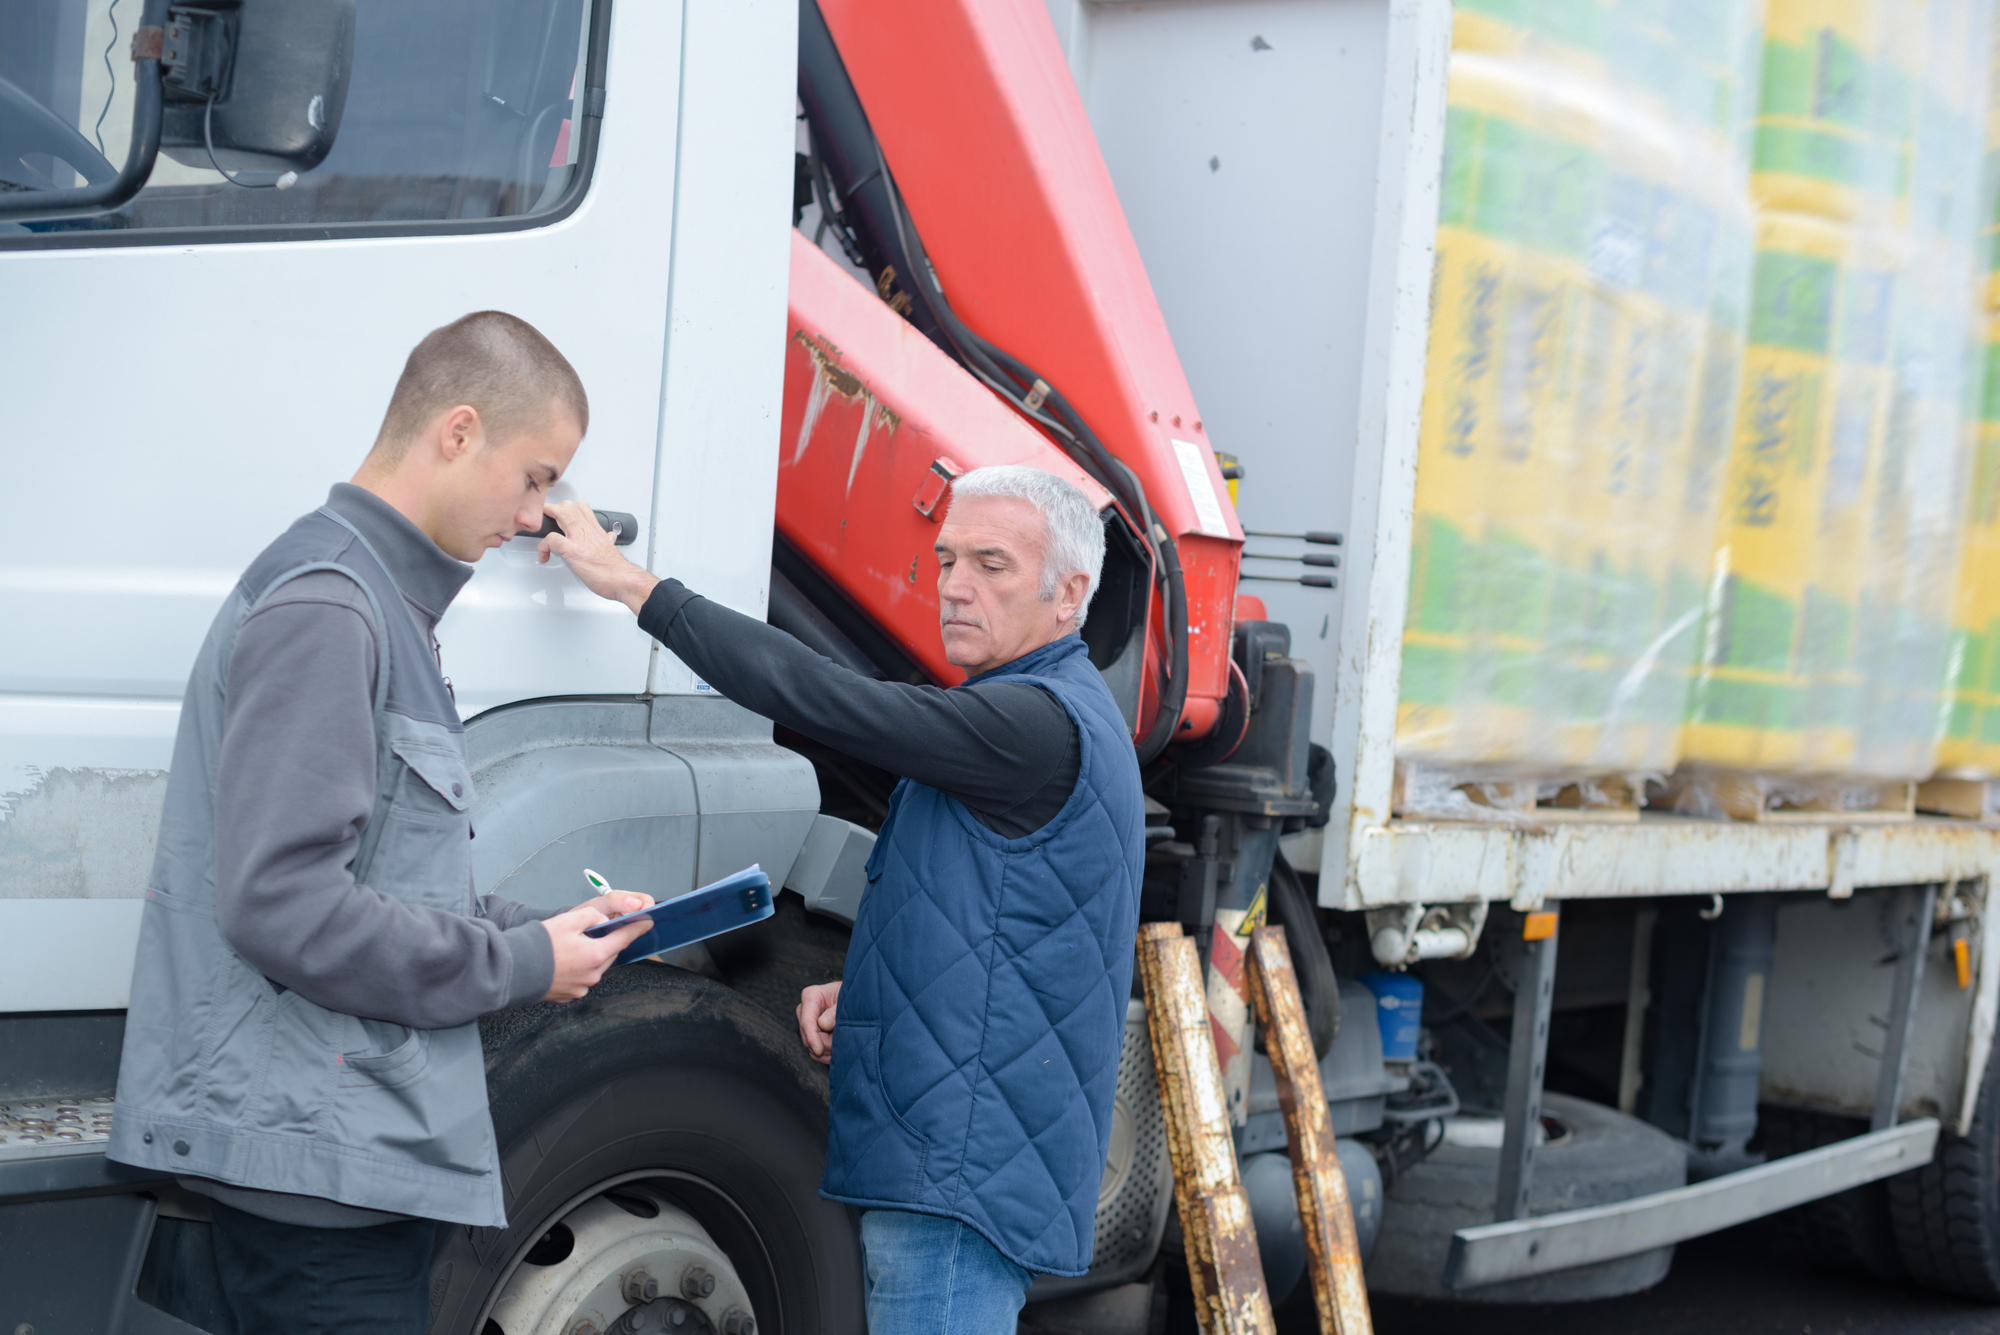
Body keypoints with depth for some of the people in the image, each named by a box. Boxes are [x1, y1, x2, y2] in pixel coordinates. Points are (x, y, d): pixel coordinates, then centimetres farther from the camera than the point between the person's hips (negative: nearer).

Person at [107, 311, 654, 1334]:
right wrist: (522, 965, -13)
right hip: (312, 1156, -10)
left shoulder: (381, 605, 19)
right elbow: (281, 905, -22)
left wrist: (548, 926, 8)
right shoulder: (320, 607, -13)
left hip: (352, 1148, 10)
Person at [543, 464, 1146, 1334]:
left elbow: (821, 700, -22)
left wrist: (635, 586, -17)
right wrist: (857, 993, 8)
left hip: (967, 1174, -11)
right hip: (948, 1165, 11)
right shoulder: (1051, 715, 19)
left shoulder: (1039, 723, -16)